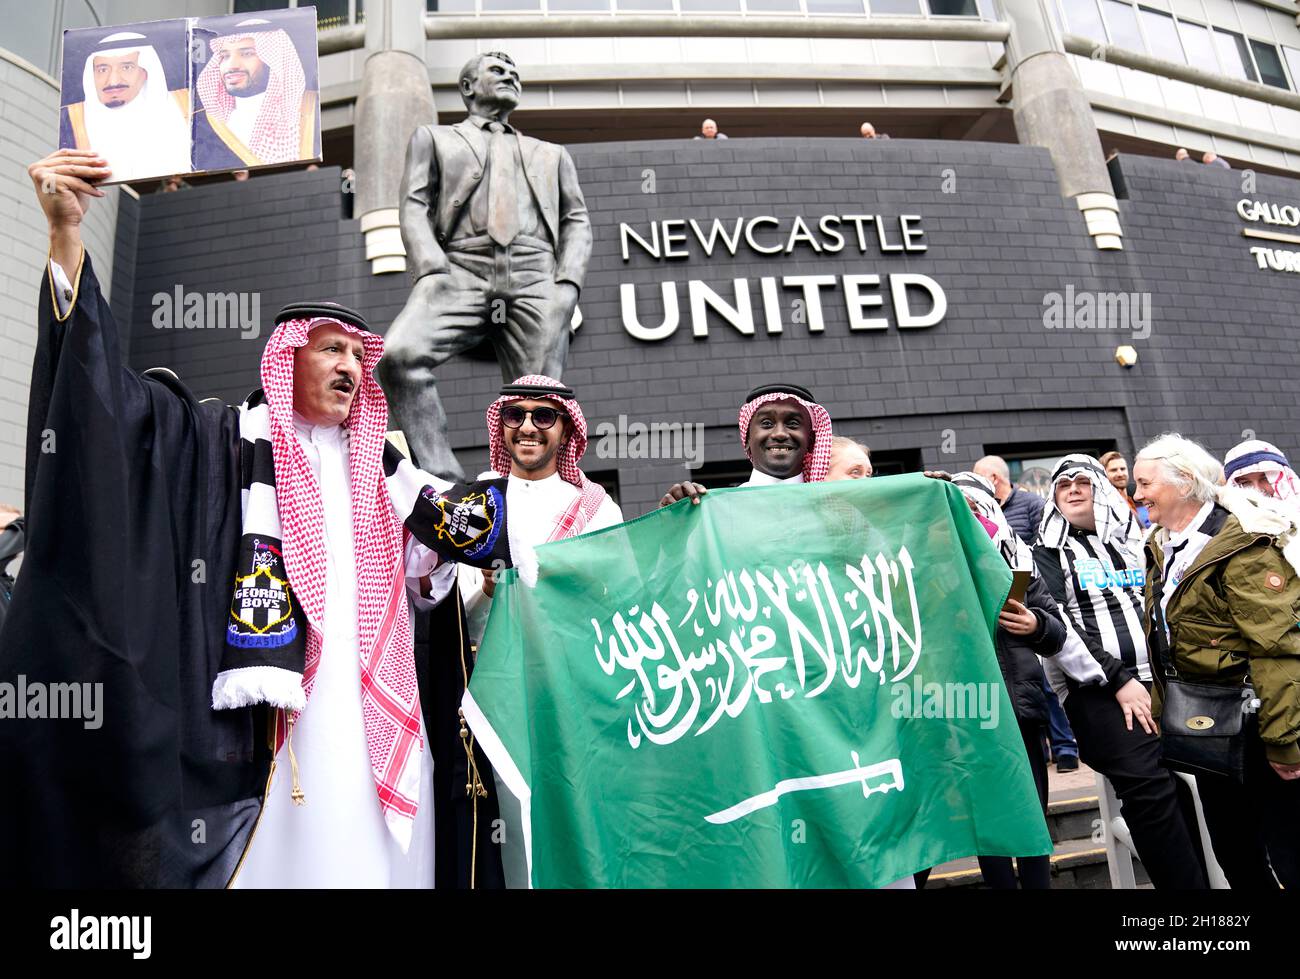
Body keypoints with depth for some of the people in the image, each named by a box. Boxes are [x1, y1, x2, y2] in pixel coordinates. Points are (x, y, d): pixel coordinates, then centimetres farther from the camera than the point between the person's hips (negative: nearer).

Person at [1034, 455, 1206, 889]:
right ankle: (1185, 884, -3)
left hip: (1161, 679, 5)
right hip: (1099, 690, -4)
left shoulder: (1132, 538, 20)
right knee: (1150, 792, -16)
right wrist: (1117, 680, -12)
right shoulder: (1048, 552, 5)